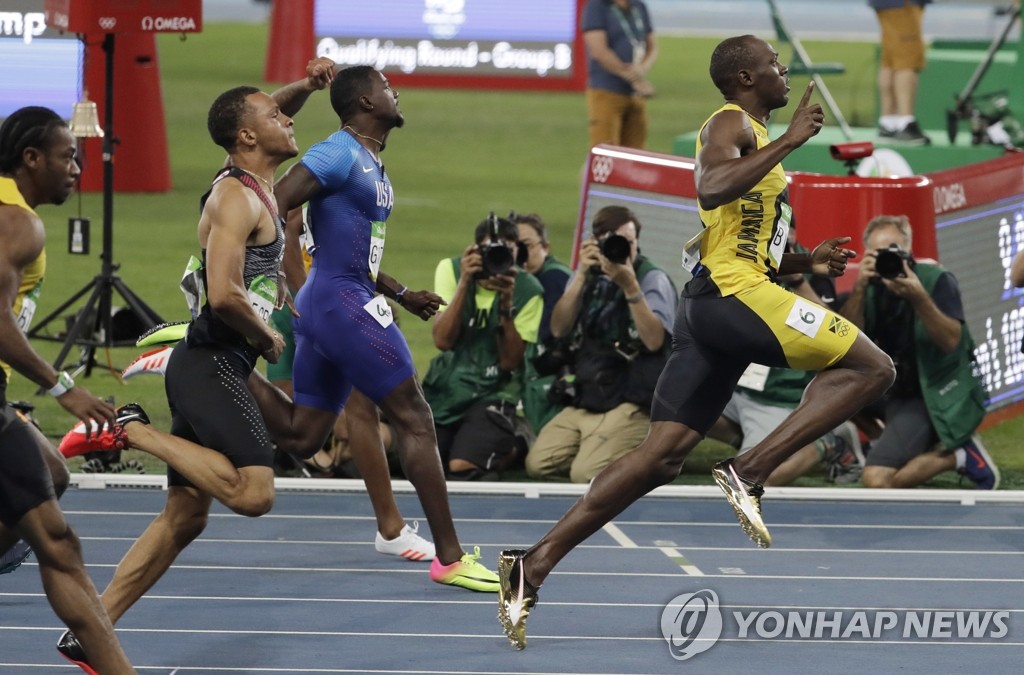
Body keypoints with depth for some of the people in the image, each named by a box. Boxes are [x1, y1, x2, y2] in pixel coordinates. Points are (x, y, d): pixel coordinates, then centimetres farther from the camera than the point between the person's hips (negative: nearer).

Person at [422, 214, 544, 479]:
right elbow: (442, 340, -16)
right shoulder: (451, 269, -6)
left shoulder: (527, 290, -11)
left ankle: (512, 450, 10)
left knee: (461, 467, -23)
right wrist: (464, 283, -25)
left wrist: (506, 304, -25)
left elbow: (510, 362, -13)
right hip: (444, 387, 3)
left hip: (492, 393, -3)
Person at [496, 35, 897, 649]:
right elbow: (711, 187, -26)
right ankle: (751, 473, -15)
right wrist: (789, 141, -21)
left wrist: (804, 263, 21)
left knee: (662, 455, 2)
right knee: (870, 368, -8)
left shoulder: (753, 136, 27)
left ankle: (536, 563, -5)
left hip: (708, 301, 10)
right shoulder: (732, 124, -3)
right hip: (734, 293, -10)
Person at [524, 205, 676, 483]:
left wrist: (630, 286, -25)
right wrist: (582, 276, -10)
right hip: (582, 402, 6)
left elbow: (654, 340, -18)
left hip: (630, 404, -6)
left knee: (586, 473, -24)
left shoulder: (653, 280, -4)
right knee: (538, 464, -10)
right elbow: (559, 330, -2)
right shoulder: (589, 276, 12)